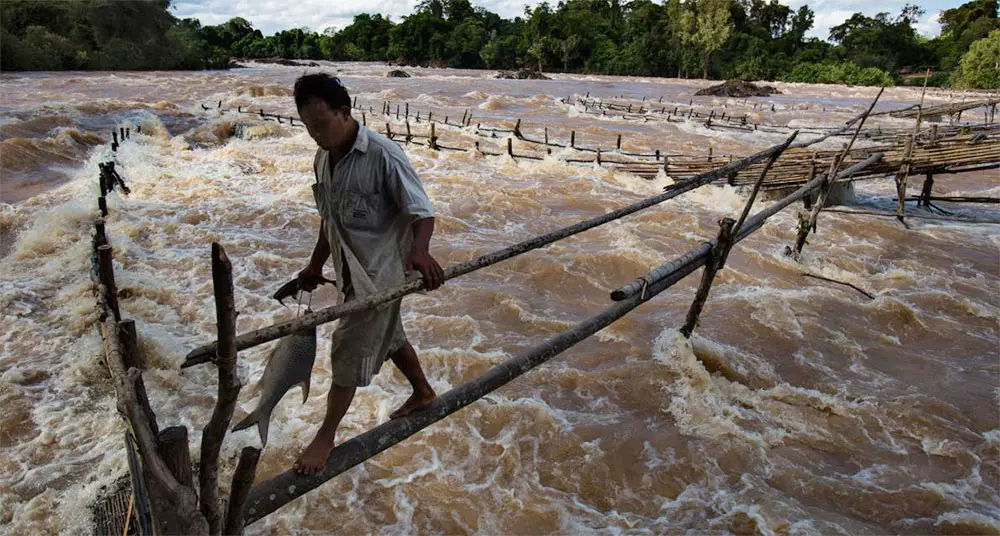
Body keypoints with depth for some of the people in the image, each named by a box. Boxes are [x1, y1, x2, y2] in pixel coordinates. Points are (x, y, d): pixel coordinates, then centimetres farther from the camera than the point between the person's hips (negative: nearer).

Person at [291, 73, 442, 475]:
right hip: (351, 270, 8)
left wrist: (420, 251, -43)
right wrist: (315, 265, 20)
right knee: (387, 335, 23)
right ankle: (423, 393, 46)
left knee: (348, 351, 1)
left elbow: (422, 213, -24)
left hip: (379, 272, -8)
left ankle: (326, 435, 20)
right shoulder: (322, 160, 2)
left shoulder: (383, 156, -23)